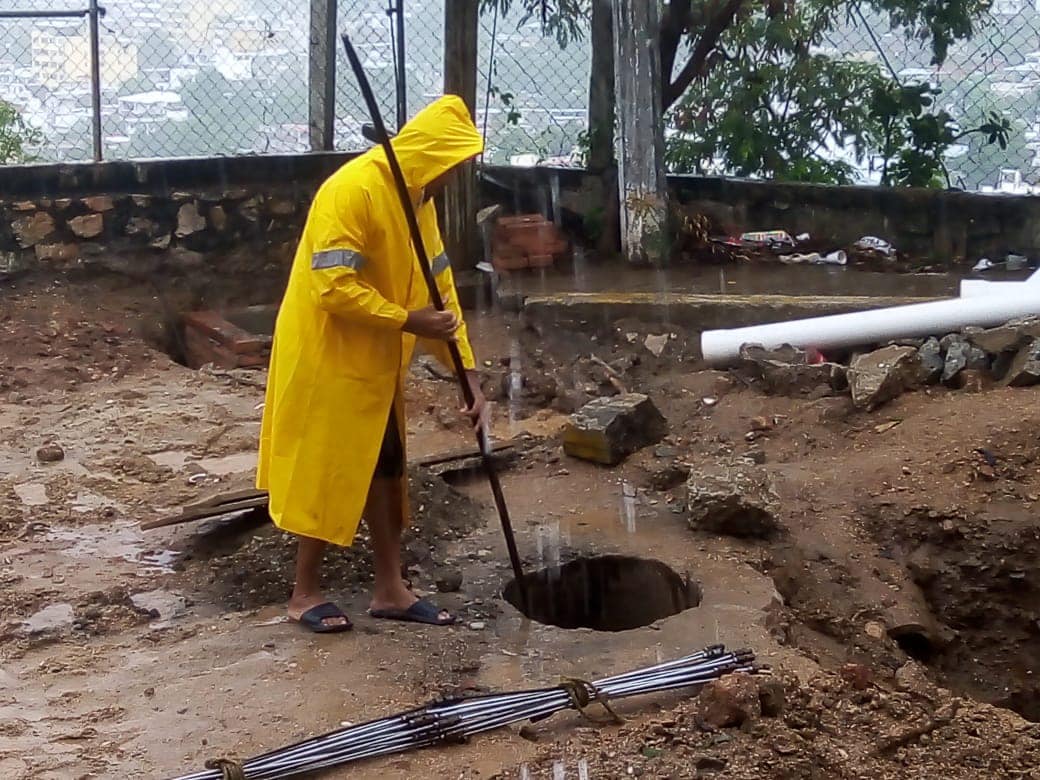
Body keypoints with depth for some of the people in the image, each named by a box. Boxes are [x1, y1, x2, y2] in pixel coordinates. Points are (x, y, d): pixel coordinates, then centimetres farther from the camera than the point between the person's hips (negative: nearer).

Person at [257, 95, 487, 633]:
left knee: (385, 468, 12)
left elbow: (441, 286, 7)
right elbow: (335, 286, -27)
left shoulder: (418, 199, 7)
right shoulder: (351, 190, -22)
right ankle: (305, 593, 13)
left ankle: (390, 589, 21)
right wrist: (408, 321, -24)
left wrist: (468, 372, 2)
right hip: (326, 356, -9)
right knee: (326, 469, -1)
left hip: (375, 362, 9)